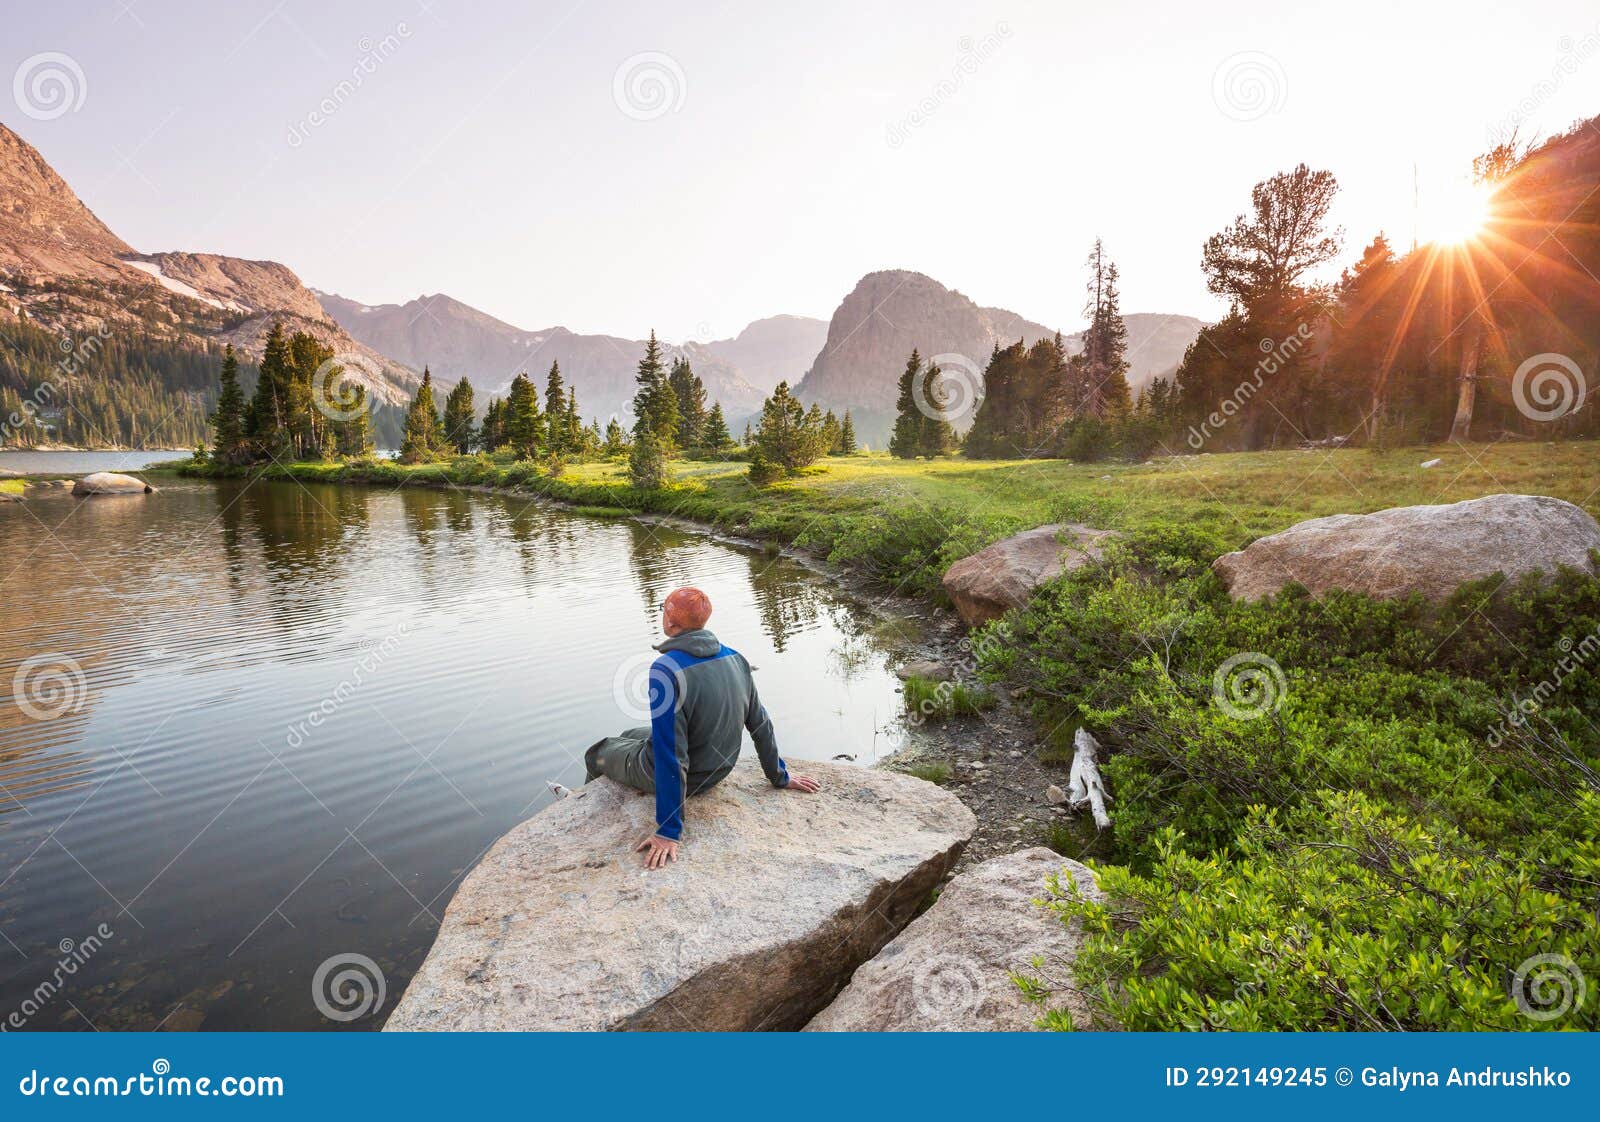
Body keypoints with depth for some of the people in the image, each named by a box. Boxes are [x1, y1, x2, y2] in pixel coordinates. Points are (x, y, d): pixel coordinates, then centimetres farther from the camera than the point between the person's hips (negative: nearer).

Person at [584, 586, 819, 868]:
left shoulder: (666, 670, -32)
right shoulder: (735, 659, -11)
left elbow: (671, 757, -33)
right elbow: (760, 723, -2)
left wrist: (669, 830, -27)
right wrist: (780, 777, 12)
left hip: (667, 778, -6)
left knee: (597, 753, 21)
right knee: (629, 736, 32)